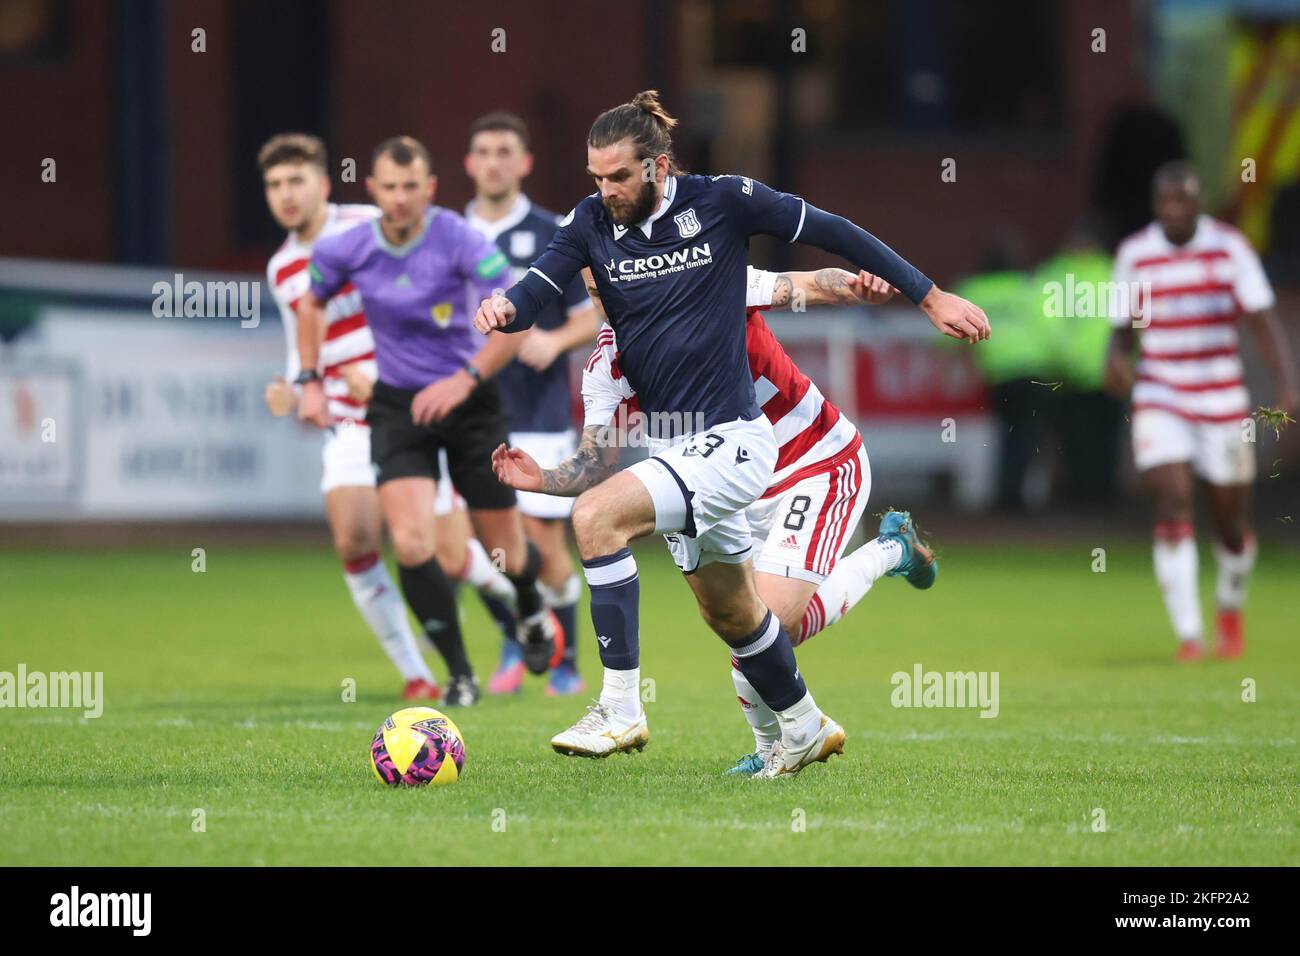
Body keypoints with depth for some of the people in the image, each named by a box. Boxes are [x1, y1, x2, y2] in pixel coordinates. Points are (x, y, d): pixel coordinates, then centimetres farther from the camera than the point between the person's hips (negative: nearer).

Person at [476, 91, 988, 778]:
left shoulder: (722, 201, -11)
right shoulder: (592, 222, 0)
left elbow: (829, 232, -2)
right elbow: (539, 288, -13)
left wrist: (930, 298, 3)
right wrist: (505, 308, -38)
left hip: (730, 441, -6)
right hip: (675, 446, 6)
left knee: (596, 516, -25)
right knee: (731, 614, 20)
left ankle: (620, 711, -21)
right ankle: (805, 728, 43)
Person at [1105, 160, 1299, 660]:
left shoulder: (1229, 248, -4)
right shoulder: (1134, 254, 0)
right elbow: (1122, 328, 7)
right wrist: (1116, 360, -16)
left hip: (1223, 401, 0)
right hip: (1160, 397, 0)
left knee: (1230, 520, 7)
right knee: (1174, 503, -17)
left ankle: (1230, 611, 37)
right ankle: (1187, 634, -17)